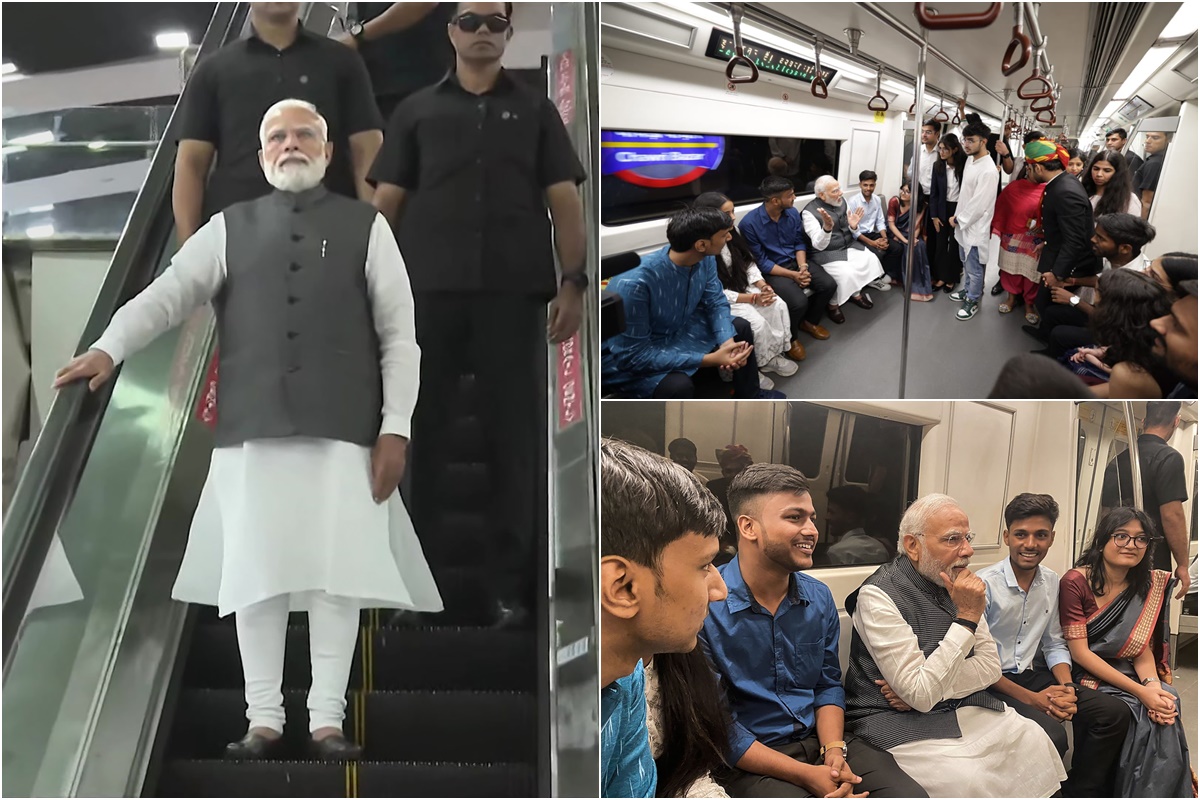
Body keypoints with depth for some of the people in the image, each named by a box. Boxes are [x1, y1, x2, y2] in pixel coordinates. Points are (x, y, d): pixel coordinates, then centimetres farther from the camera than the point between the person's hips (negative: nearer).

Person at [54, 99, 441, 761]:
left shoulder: (366, 227, 9)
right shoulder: (228, 228, 13)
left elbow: (399, 335, 6)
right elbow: (169, 292, 0)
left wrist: (396, 427, -2)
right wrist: (110, 348, -17)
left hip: (342, 431, -1)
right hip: (251, 430, 1)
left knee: (337, 573, -2)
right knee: (255, 574, 2)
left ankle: (327, 719, 8)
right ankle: (263, 719, 13)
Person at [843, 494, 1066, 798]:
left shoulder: (956, 584, 4)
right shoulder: (878, 596, -19)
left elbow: (990, 665, 4)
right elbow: (920, 695, -23)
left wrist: (930, 688, -14)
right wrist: (967, 617, -23)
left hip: (962, 707, 7)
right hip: (897, 719, -7)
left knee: (1034, 740, -9)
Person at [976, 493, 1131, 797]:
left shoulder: (1052, 582, 6)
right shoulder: (984, 584, -17)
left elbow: (1054, 644, 14)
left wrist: (1067, 687, -7)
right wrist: (1031, 698, -18)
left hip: (1033, 675, 7)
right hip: (993, 684, -7)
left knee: (1114, 713, -7)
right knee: (1052, 734, -31)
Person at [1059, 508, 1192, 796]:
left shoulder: (1149, 585, 5)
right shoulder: (1075, 582, -12)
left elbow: (1142, 649, 4)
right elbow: (1080, 653, -15)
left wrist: (1152, 684, -19)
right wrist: (1139, 691, -22)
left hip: (1126, 673, 5)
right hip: (1086, 676, -5)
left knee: (1166, 704, -23)